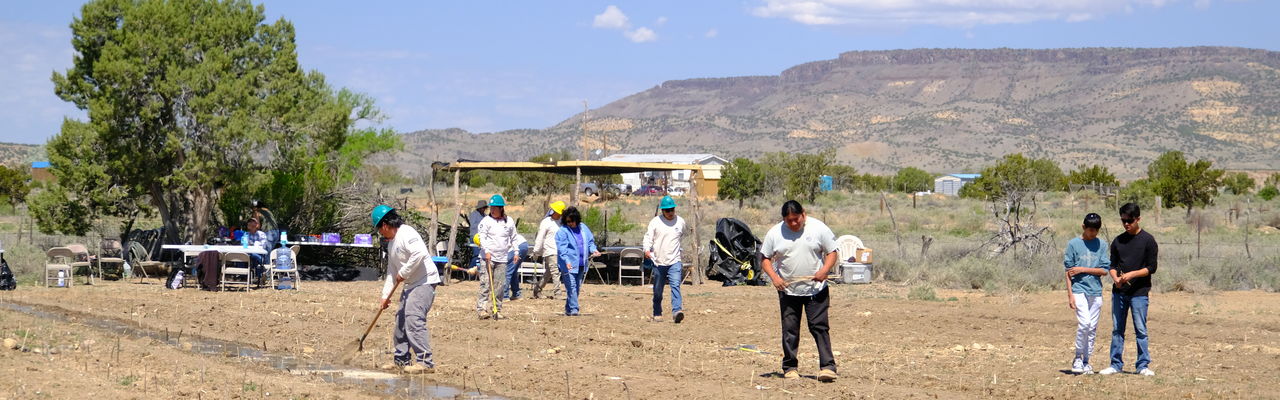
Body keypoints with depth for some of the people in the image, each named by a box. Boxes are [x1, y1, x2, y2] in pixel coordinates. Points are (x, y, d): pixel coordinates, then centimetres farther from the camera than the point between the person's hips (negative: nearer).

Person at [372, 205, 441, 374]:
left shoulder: (407, 234, -15)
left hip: (425, 282, -11)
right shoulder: (391, 242, 17)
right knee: (401, 320, 14)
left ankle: (425, 362, -18)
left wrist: (403, 273, -23)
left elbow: (419, 253, -32)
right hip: (411, 284, 11)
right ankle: (402, 360, 23)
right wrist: (385, 295, 16)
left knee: (414, 319, -18)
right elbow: (391, 271, 22)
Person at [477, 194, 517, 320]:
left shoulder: (509, 222, 9)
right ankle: (482, 309, -10)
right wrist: (486, 251, -19)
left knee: (500, 285, 4)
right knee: (485, 283, -9)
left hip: (502, 258, 3)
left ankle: (496, 310, 11)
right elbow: (482, 237, -7)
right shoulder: (486, 221, -1)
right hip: (488, 257, -3)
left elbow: (513, 238, 18)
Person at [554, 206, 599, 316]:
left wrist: (593, 250, -1)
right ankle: (573, 309, -12)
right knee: (571, 287, -13)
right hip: (568, 265, -6)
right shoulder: (562, 231, -7)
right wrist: (566, 260, -27)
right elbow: (562, 248, -15)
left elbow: (590, 241, 19)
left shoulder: (583, 228, 11)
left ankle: (568, 309, 22)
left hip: (581, 265, 6)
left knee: (577, 288, 11)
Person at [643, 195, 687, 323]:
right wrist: (647, 249, -26)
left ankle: (676, 311, -29)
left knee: (675, 285, -19)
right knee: (657, 291, 9)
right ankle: (657, 314, 23)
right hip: (658, 262, 0)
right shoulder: (655, 221, -1)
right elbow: (648, 236, -7)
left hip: (674, 261, 0)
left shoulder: (680, 221, 7)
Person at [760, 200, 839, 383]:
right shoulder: (775, 233, 0)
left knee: (819, 327, -6)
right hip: (788, 290, 2)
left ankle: (828, 366, -8)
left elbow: (832, 252, 2)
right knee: (790, 330, 6)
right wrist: (774, 277, -11)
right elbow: (766, 258, 6)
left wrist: (825, 269, -17)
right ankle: (790, 367, 16)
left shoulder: (819, 228, -3)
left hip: (816, 290, -2)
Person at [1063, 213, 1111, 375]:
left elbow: (1104, 270, 3)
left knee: (1092, 327, 4)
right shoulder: (1074, 244, 1)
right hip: (1079, 289, -3)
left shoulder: (1102, 244, 8)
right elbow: (1068, 271, 0)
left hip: (1096, 291, 3)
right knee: (1084, 322, -17)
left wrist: (1082, 269, -8)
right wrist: (1070, 294, -6)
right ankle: (1078, 358, -1)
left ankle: (1086, 361, 13)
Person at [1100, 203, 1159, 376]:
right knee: (1117, 329, 7)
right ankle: (1116, 364, 14)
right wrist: (1116, 278, -8)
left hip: (1139, 292, -4)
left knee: (1140, 330, -1)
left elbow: (1151, 268, -5)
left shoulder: (1148, 240, -3)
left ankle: (1143, 365, 5)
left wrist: (1132, 274, -17)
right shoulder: (1117, 241, 11)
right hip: (1119, 292, 4)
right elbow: (1112, 265, 12)